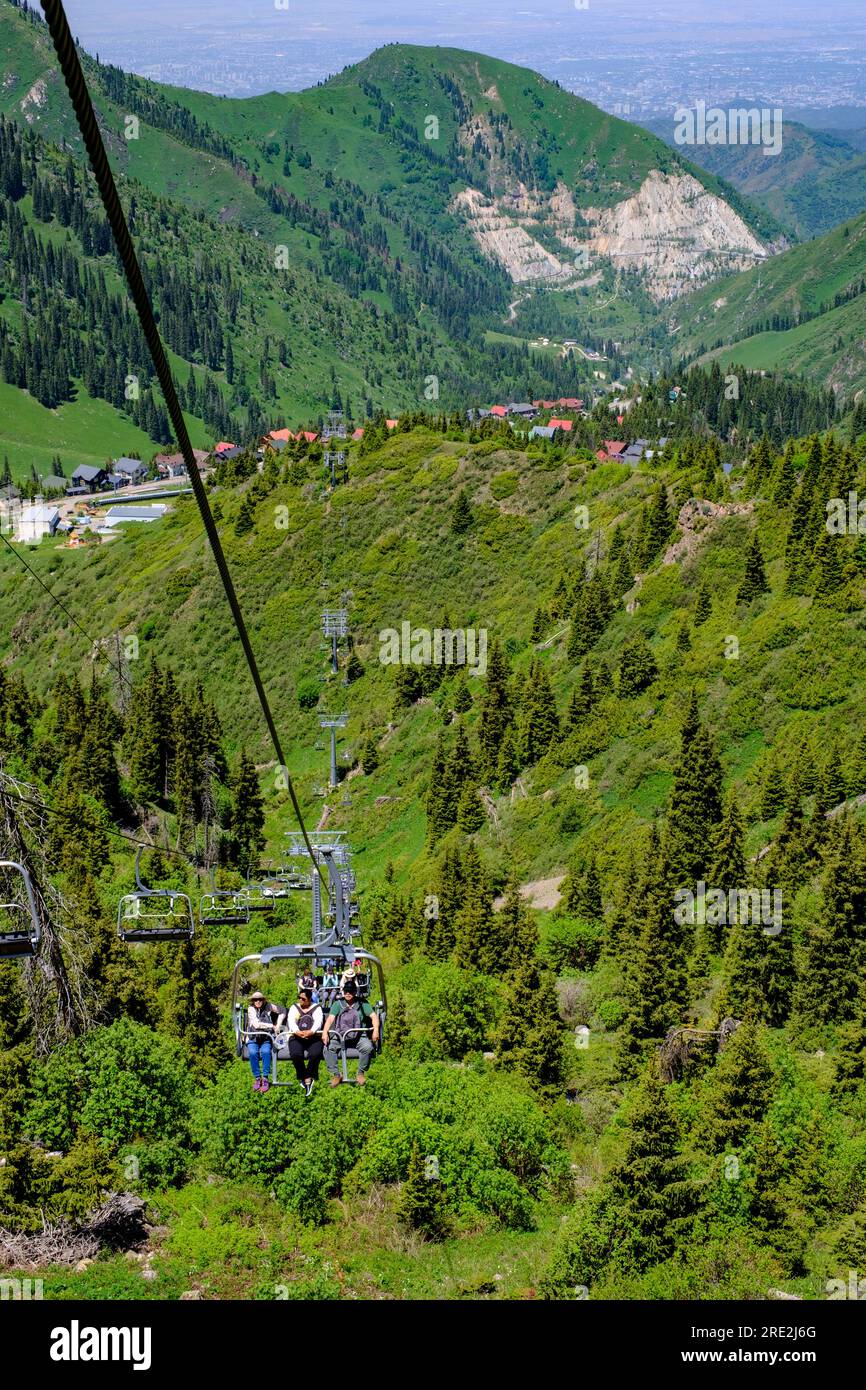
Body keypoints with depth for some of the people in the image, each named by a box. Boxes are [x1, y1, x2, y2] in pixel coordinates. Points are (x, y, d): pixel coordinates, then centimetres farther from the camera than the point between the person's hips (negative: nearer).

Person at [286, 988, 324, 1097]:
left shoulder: (316, 1008, 11)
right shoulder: (294, 1008, 15)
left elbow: (318, 1022, -7)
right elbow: (291, 1022, -2)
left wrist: (311, 1032, -29)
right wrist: (297, 1032, -25)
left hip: (313, 1037, -1)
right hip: (296, 1037, 1)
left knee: (315, 1054, -33)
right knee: (295, 1054, -31)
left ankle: (305, 1078, -16)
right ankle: (308, 1079, -18)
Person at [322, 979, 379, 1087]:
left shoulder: (362, 1004, 8)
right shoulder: (338, 1004, 9)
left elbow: (374, 1016, -1)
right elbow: (330, 1018, -3)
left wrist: (376, 1030, -20)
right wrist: (325, 1033, -21)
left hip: (359, 1036, -1)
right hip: (339, 1036, 1)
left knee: (368, 1047, -31)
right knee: (328, 1048, -26)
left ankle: (361, 1073, -11)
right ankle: (336, 1075, -14)